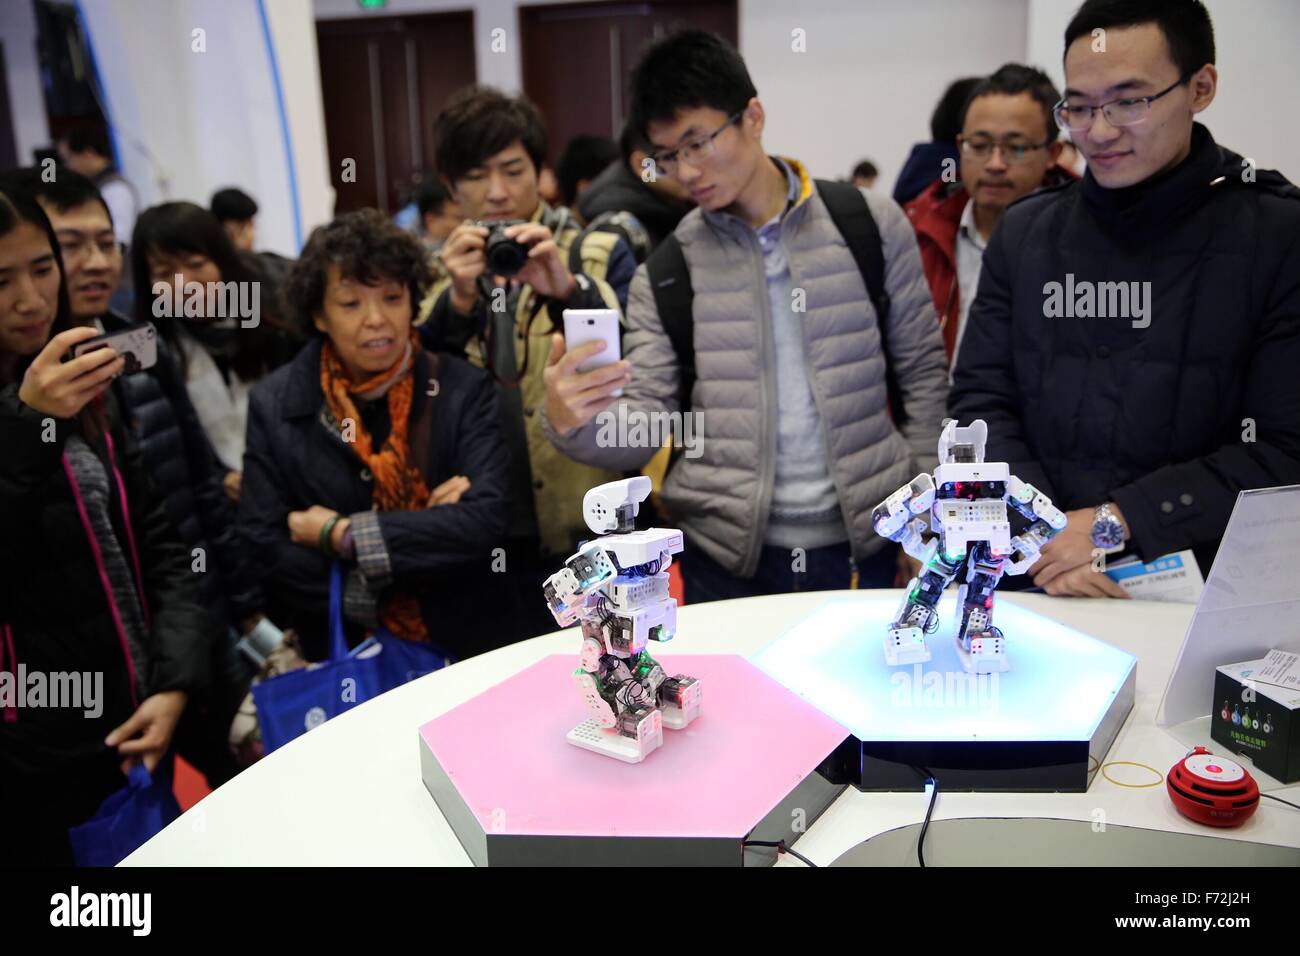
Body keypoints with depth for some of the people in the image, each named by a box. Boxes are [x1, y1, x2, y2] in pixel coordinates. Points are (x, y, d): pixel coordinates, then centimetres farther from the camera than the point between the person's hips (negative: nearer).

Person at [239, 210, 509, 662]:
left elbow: (489, 518, -13)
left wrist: (341, 536, -14)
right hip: (342, 655, -1)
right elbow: (265, 554, -5)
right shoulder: (274, 405, 1)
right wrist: (430, 533, -12)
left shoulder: (464, 388, -2)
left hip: (465, 642, 2)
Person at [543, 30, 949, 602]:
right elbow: (647, 426, -2)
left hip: (862, 548, 0)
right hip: (725, 559, 1)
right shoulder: (663, 276, 1)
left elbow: (923, 373, 4)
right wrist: (573, 422, -24)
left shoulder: (870, 225, -1)